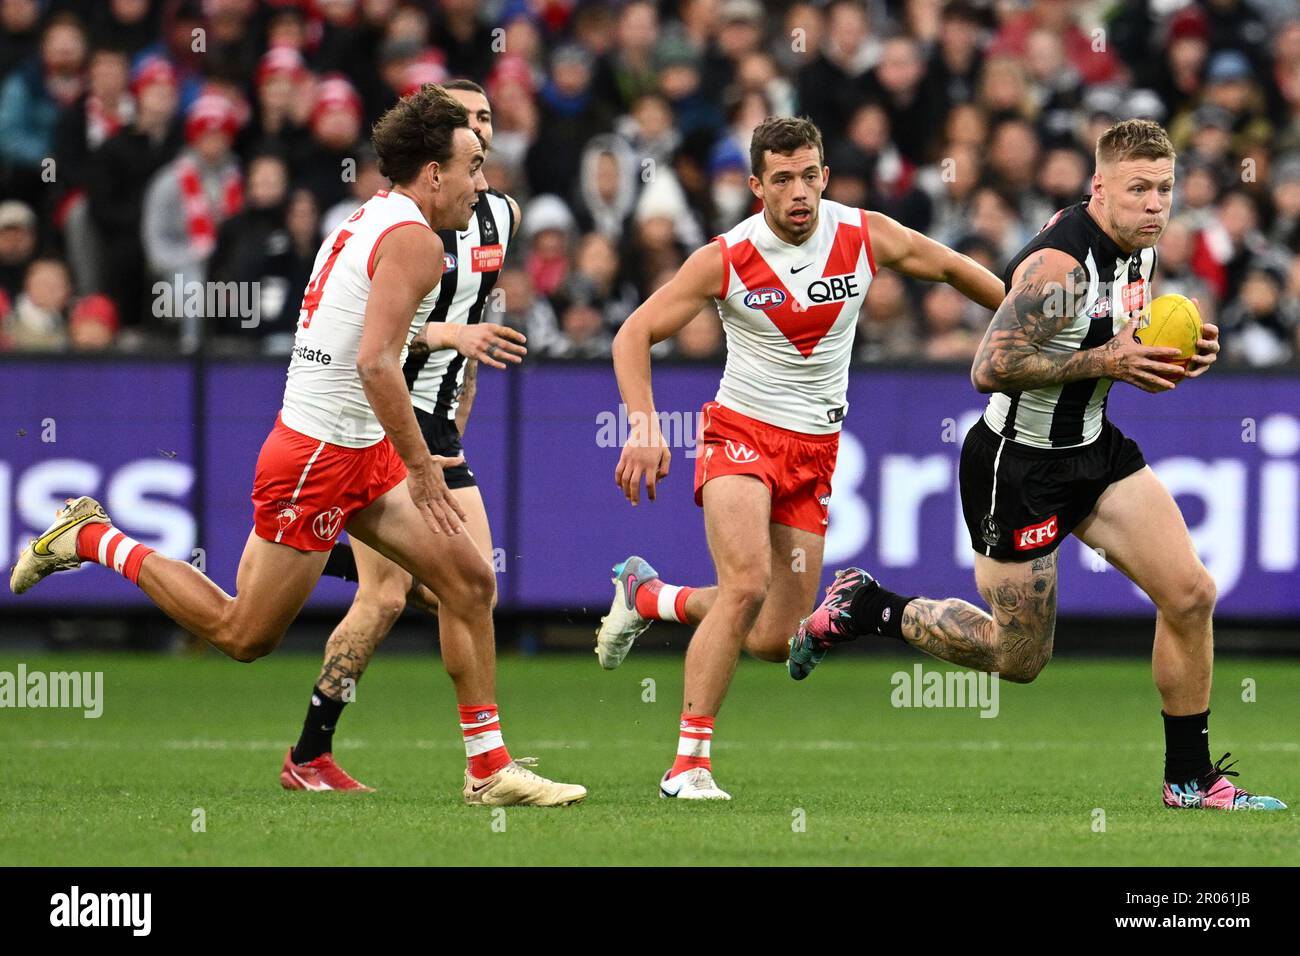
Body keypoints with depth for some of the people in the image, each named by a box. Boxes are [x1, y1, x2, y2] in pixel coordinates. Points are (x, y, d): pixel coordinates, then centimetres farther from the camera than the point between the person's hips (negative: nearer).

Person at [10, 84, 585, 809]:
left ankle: (490, 768, 7)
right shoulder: (414, 240, -17)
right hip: (319, 457, -10)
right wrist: (421, 467, -24)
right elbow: (374, 360, -28)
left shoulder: (368, 220, 12)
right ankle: (95, 541, 16)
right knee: (244, 635, 2)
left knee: (470, 582, 4)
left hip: (359, 452, 10)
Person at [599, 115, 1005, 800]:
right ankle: (689, 763, -21)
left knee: (773, 641, 1)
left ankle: (647, 596, 29)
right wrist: (643, 427, -22)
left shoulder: (865, 236, -6)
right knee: (747, 582, -28)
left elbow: (950, 268, 11)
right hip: (741, 433, -4)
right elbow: (634, 334, -9)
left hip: (815, 451, 4)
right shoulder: (724, 259, -13)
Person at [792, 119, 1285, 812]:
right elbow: (989, 369, -26)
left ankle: (1190, 779, 9)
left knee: (1191, 596, -4)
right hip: (1017, 465, -8)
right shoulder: (1061, 263, -27)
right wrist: (1105, 360, -26)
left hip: (1093, 445, 8)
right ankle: (862, 607, 24)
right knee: (1019, 658, 4)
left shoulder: (1138, 247, 1)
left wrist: (1179, 354, -2)